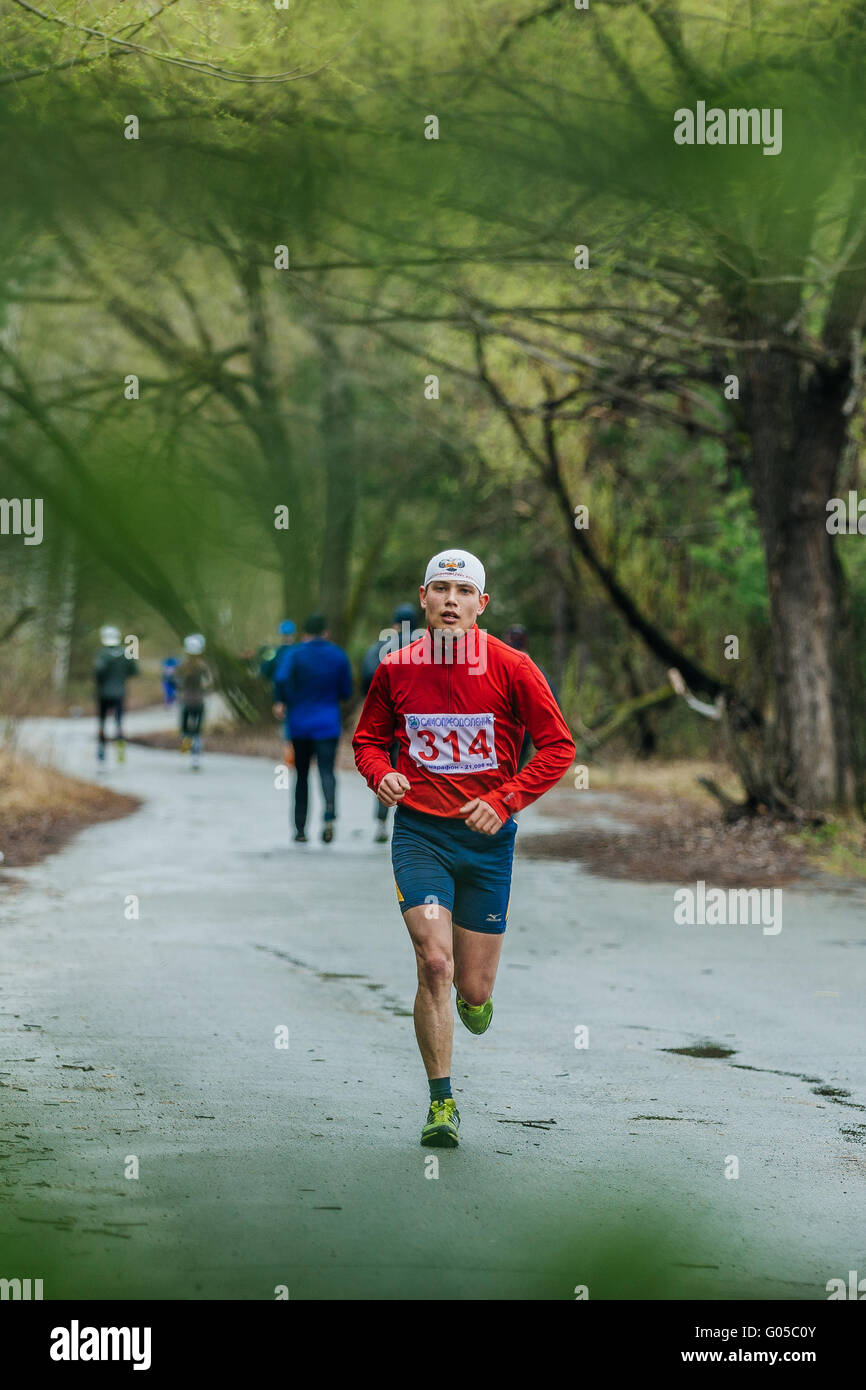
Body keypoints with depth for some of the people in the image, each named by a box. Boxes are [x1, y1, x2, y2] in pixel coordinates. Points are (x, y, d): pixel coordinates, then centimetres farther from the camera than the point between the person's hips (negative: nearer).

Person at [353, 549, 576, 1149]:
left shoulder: (511, 667, -6)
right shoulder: (395, 668, 1)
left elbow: (559, 746, -3)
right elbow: (369, 739, 15)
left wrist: (505, 801, -14)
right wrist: (381, 774, -7)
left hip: (486, 837, 0)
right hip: (420, 832, 0)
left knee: (473, 988, 4)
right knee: (434, 963, -18)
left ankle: (476, 994, 45)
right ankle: (442, 1102, -7)